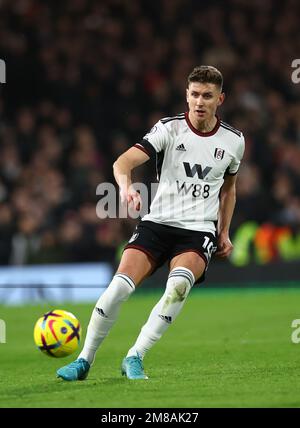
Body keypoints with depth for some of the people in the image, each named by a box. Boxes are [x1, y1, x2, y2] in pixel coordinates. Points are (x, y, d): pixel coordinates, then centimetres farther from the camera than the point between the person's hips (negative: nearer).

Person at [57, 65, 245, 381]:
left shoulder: (233, 140, 5)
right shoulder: (169, 128, -5)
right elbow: (124, 161, -18)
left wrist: (224, 232, 19)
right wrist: (126, 186, -39)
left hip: (199, 232, 1)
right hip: (157, 223, -1)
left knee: (179, 284, -30)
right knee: (120, 286, -19)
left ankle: (134, 358, -20)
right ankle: (84, 360, -1)